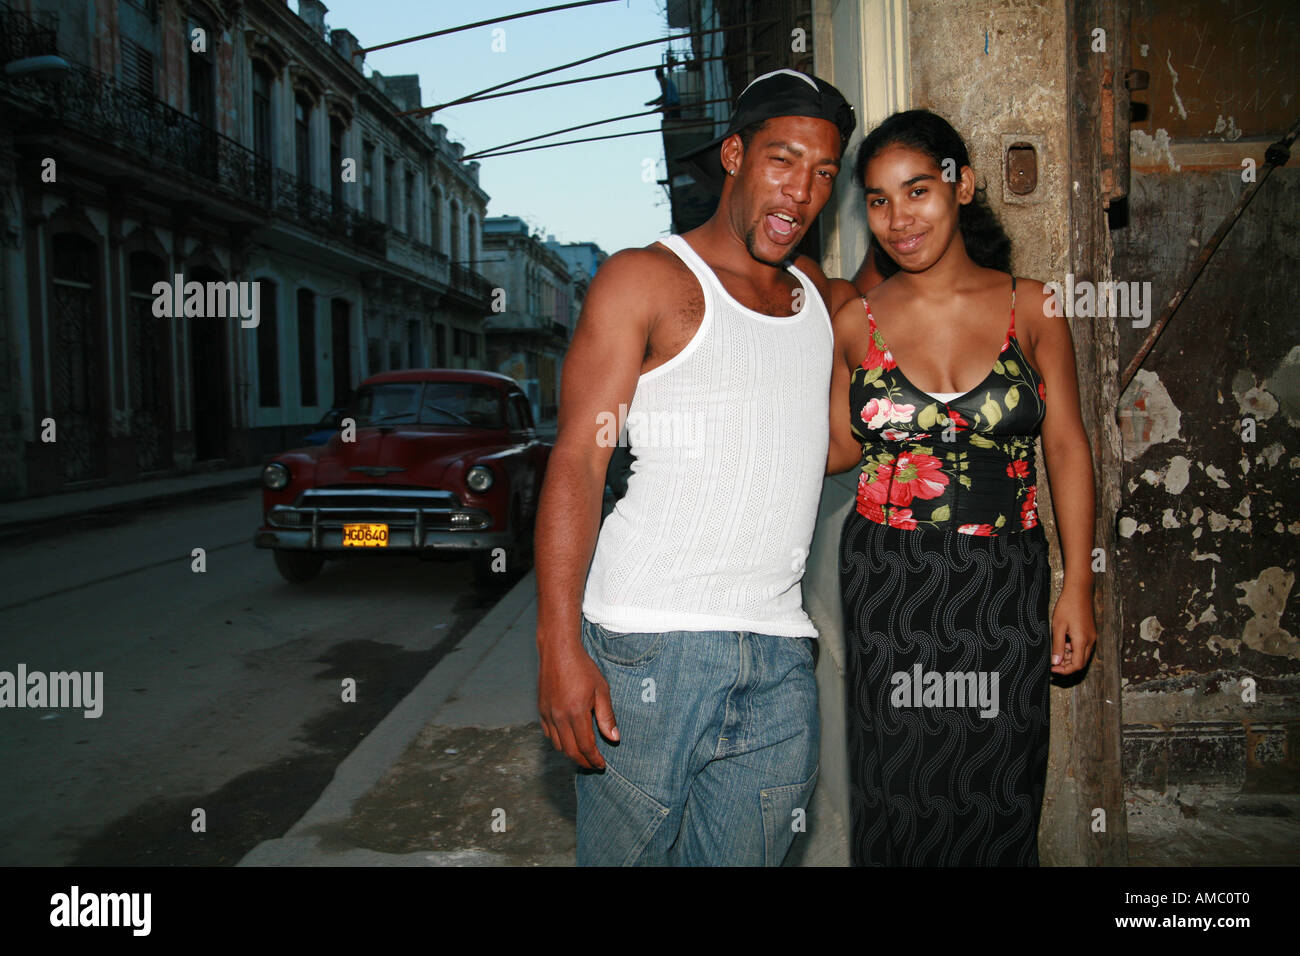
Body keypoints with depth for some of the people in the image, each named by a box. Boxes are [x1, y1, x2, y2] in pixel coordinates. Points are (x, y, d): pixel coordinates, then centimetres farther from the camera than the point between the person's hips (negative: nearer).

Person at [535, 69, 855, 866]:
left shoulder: (820, 295, 17)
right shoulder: (646, 279, -1)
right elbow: (577, 462, -8)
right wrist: (560, 644, -16)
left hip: (780, 659, 5)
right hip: (647, 648, -5)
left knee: (748, 854, 9)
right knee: (626, 850, 2)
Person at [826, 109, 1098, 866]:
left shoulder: (1031, 307, 0)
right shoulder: (855, 322, 0)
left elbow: (1067, 448, 2)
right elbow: (841, 450, 8)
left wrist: (1078, 587, 0)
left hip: (1005, 588, 0)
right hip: (888, 586, 0)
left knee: (997, 801, 10)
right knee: (898, 801, 9)